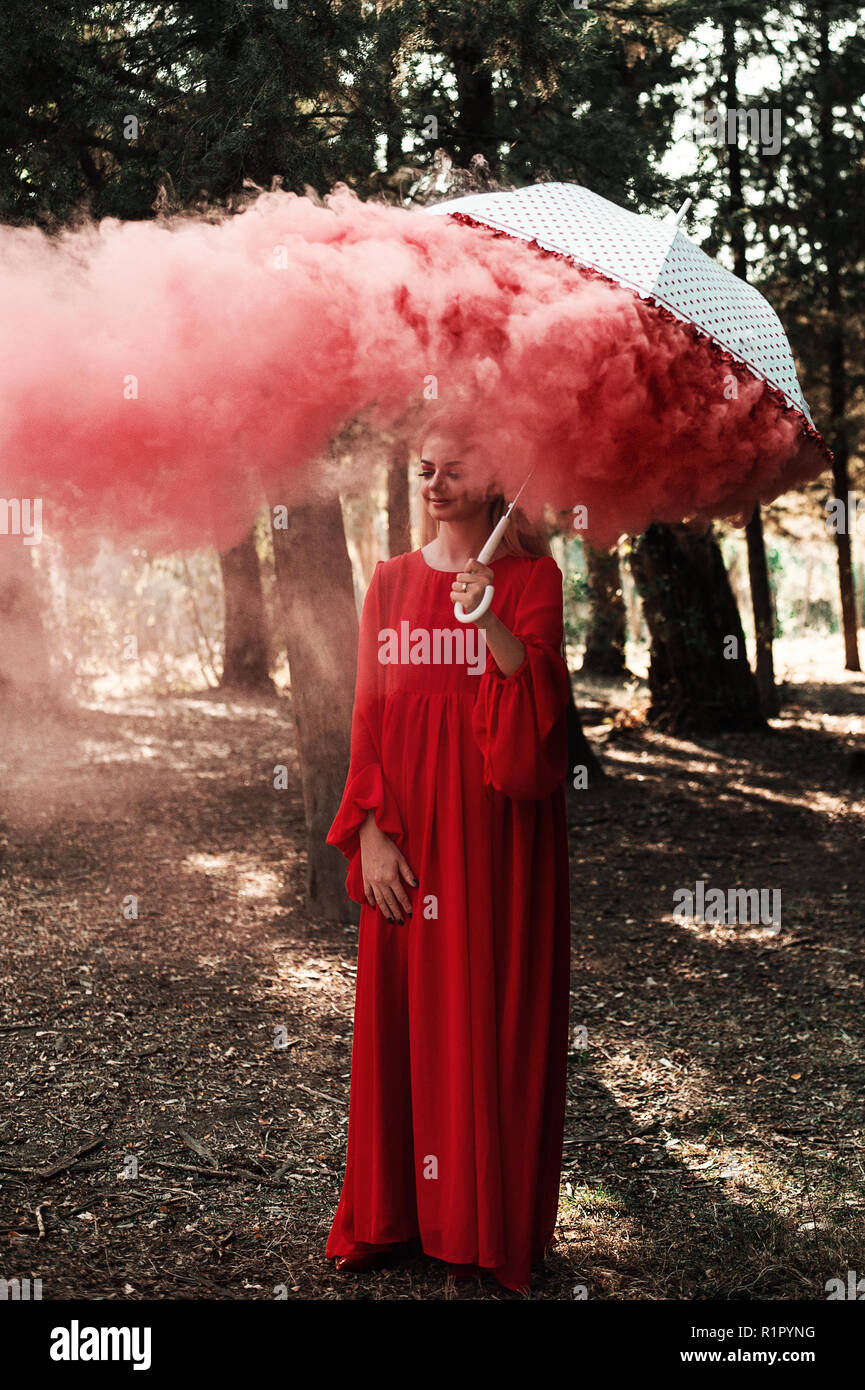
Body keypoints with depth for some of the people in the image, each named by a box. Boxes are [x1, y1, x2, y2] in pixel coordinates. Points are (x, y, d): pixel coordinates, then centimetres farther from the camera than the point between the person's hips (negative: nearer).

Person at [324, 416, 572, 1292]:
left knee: (491, 1014, 2)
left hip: (494, 831, -3)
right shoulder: (391, 581, 9)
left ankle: (491, 1224, 15)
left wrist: (489, 620, -26)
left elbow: (540, 707, -11)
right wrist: (370, 833, -4)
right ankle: (392, 1213, 20)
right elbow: (369, 714, 5)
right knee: (400, 1012, 7)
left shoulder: (530, 576, 0)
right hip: (405, 832, 3)